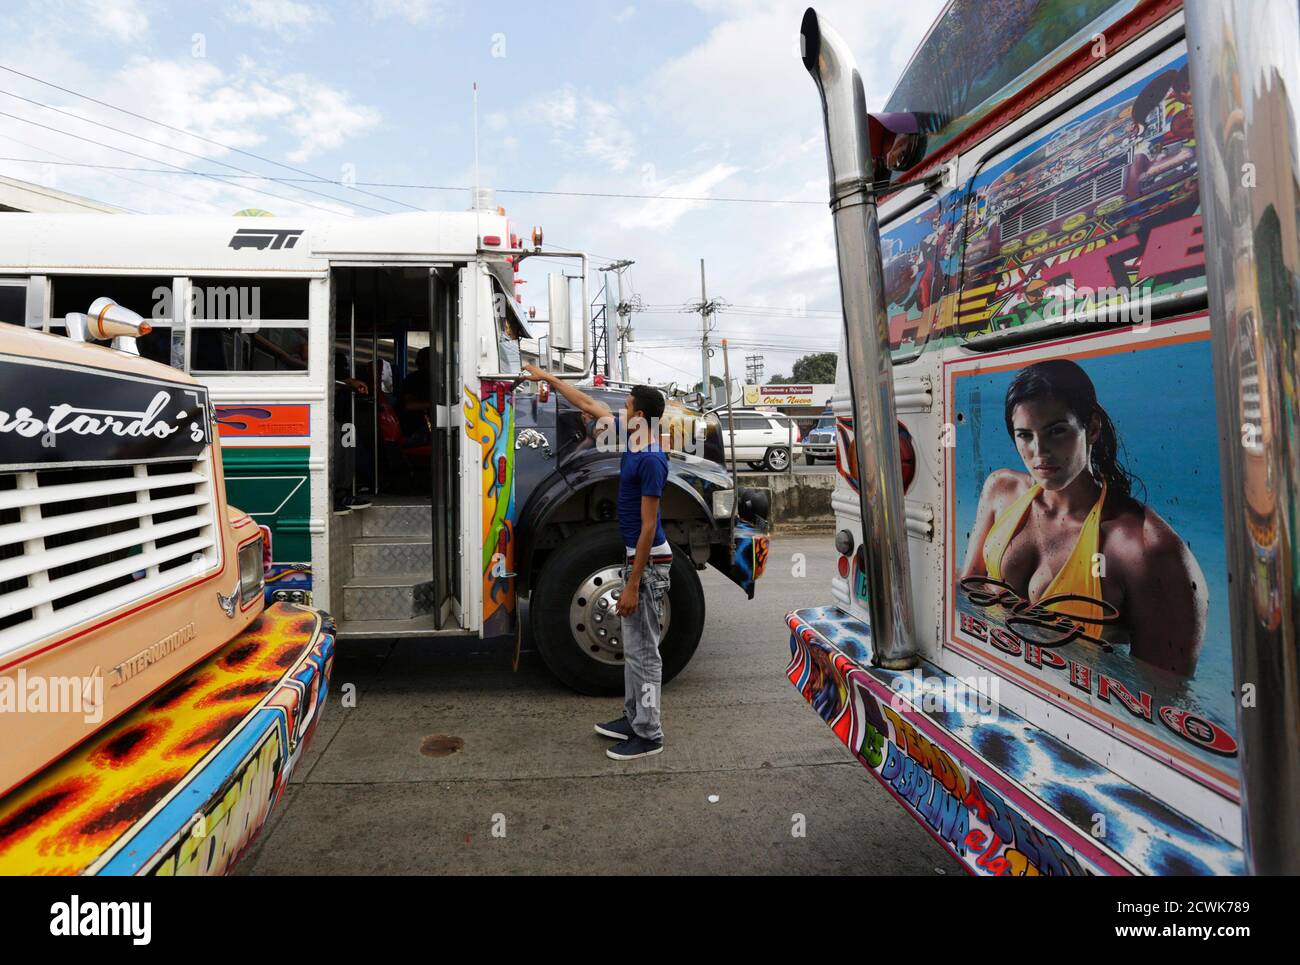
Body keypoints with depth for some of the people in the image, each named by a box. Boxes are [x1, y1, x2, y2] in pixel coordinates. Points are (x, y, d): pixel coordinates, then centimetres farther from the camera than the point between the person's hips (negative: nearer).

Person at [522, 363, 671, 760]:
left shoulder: (651, 460, -22)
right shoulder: (633, 440, 6)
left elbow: (648, 526, -23)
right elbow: (589, 405, 17)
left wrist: (633, 585, -21)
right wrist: (546, 377, 25)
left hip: (649, 562, -10)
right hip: (636, 556, 10)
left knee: (643, 650, 0)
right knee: (633, 646, 18)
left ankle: (649, 735, 13)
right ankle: (634, 719, 31)